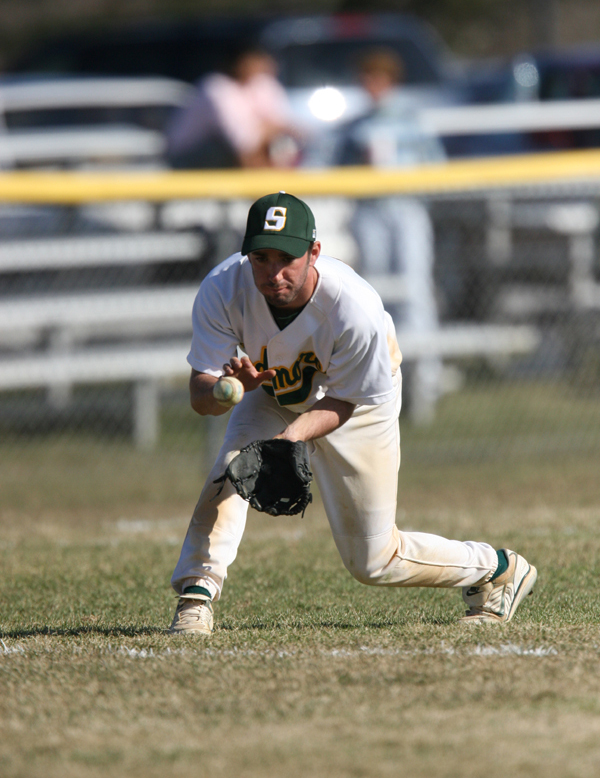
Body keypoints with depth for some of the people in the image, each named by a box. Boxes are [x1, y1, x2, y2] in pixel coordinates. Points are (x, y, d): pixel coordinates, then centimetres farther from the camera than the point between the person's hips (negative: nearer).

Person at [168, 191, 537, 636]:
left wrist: (293, 435, -44)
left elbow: (344, 400, -24)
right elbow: (199, 395, -31)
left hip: (357, 406, -3)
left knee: (374, 562, 2)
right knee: (232, 466, -29)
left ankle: (496, 569, 25)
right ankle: (196, 595, -21)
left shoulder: (357, 310, -39)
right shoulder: (223, 290, -32)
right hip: (275, 395, 3)